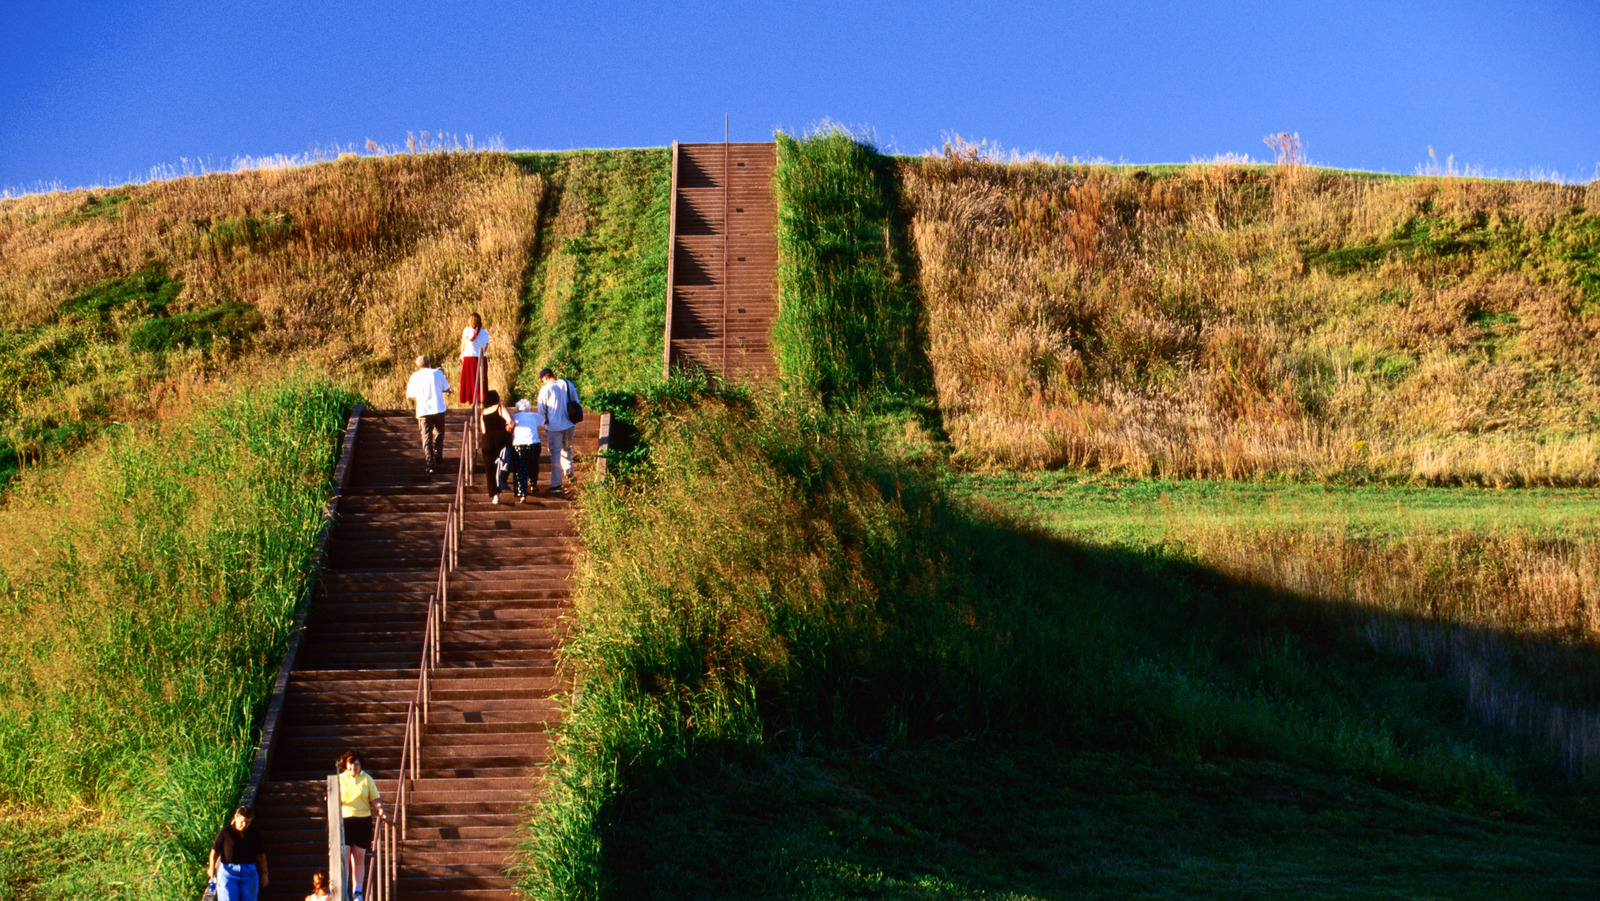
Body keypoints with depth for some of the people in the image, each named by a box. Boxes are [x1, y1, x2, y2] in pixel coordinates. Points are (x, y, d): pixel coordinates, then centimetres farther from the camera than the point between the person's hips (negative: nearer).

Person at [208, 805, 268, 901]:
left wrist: (264, 873, 10)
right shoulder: (225, 832, -1)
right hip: (228, 872, -2)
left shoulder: (254, 834, 6)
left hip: (249, 872, 2)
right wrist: (212, 867, -13)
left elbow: (261, 854, 12)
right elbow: (215, 851, 1)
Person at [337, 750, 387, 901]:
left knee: (359, 857, 4)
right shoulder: (339, 779, 9)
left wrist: (380, 811, -12)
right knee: (343, 855, -10)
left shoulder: (366, 779, 8)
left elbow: (375, 799, 6)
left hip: (363, 821, 1)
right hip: (344, 820, -1)